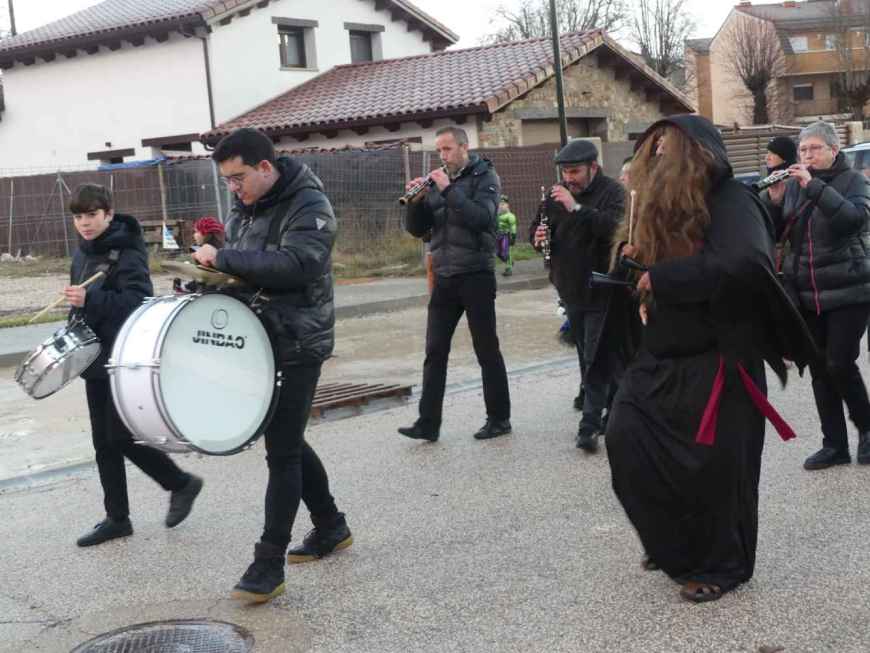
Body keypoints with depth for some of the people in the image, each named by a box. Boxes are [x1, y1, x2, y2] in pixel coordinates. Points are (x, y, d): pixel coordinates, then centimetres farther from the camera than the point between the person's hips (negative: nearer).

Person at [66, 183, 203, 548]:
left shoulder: (126, 251, -14)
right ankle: (117, 518, 20)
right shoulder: (82, 253, 11)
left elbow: (139, 301, -26)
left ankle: (181, 484, 15)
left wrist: (90, 300, -34)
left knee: (121, 438, -6)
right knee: (104, 442, 10)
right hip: (95, 360, 8)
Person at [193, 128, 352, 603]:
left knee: (282, 451, -5)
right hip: (260, 339, 8)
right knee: (287, 440, 16)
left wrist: (223, 259, -26)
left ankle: (269, 565, 2)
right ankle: (331, 527, 33)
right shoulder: (244, 208, 10)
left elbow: (295, 265, -29)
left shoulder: (308, 206, -14)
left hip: (298, 345, -8)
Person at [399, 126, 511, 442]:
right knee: (435, 352, 2)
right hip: (444, 278, 5)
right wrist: (416, 200, -10)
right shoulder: (437, 181, 11)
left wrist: (448, 190, -23)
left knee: (487, 350, 3)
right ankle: (428, 422, 5)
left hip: (476, 275, -5)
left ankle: (499, 418, 13)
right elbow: (417, 229, 7)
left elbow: (481, 217, -20)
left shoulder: (485, 177, -3)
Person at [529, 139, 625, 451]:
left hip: (601, 289, -6)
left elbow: (614, 226, -27)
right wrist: (538, 236, -7)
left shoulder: (612, 192, -10)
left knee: (597, 359, -7)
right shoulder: (556, 195, 9)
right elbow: (537, 228, 17)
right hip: (571, 289, 6)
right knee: (587, 354, 16)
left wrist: (576, 208, -32)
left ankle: (589, 425, -7)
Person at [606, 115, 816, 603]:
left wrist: (661, 278, -25)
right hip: (663, 357, 8)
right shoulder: (668, 209, 10)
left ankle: (722, 566, 22)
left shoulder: (731, 201, -14)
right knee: (625, 441, 4)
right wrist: (641, 260, 1)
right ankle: (674, 546, 24)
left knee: (712, 466, 0)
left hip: (718, 360, -8)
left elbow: (745, 263, -33)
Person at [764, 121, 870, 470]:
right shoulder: (793, 184, 9)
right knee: (819, 370, 6)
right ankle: (835, 444, 15)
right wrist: (774, 200, -13)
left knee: (839, 363, -11)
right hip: (805, 294, 5)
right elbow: (775, 233, 5)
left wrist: (814, 186, -28)